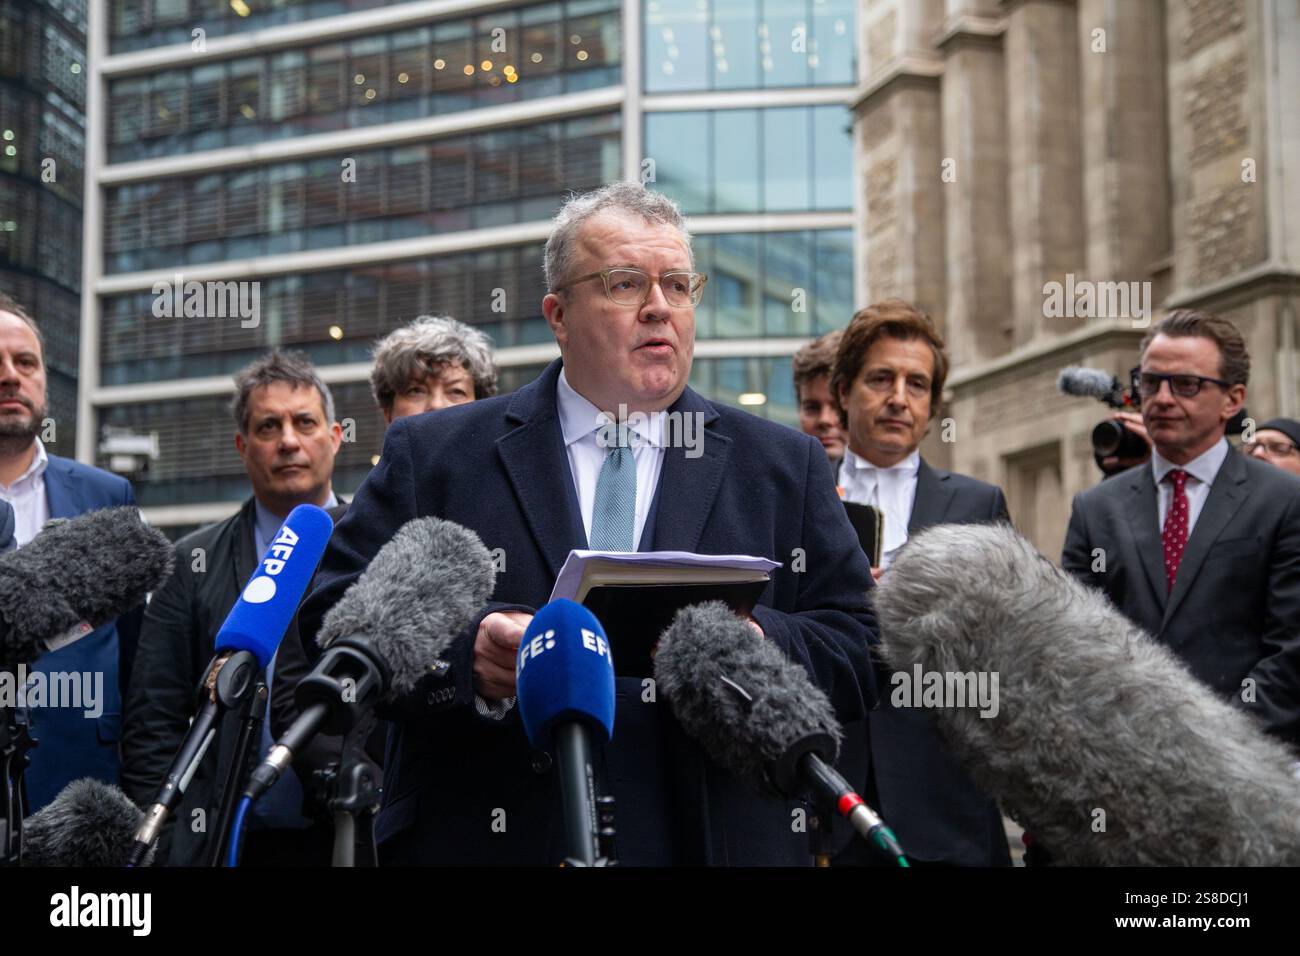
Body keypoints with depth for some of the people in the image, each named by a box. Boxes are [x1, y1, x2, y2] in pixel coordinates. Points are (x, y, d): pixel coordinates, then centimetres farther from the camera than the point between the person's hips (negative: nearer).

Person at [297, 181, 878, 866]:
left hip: (714, 839, 1)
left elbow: (863, 652, 1)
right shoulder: (432, 456, 3)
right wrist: (464, 654, -22)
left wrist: (760, 643, -19)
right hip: (486, 838, -1)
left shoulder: (784, 468, 6)